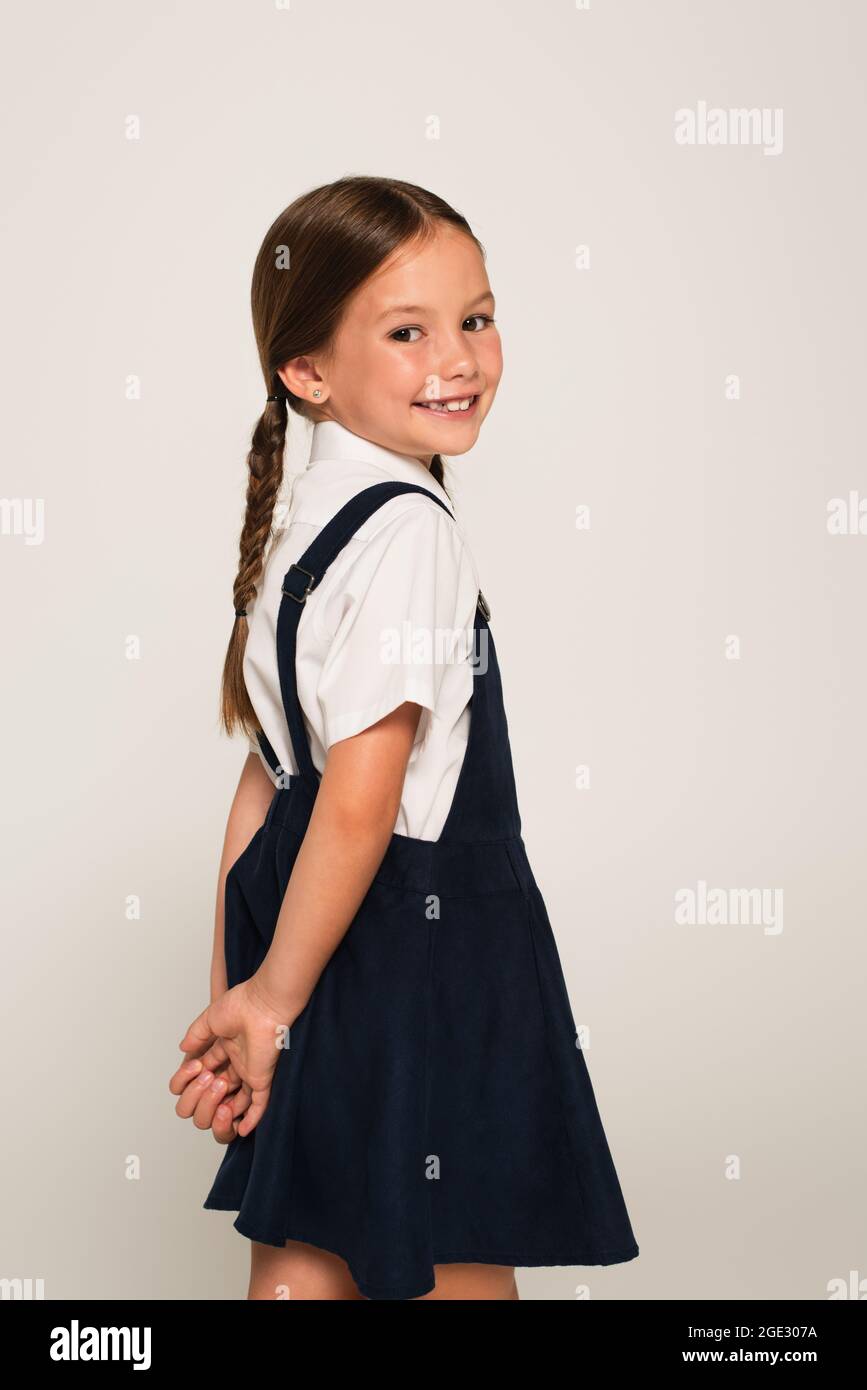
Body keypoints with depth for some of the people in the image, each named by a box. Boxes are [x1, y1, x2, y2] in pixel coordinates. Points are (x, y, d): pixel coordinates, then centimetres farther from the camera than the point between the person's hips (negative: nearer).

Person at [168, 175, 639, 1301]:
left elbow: (269, 775, 10)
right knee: (459, 1274, 8)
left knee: (303, 1261, 17)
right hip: (419, 956, -9)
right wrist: (270, 998, -11)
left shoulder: (307, 521, 9)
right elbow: (359, 804, -22)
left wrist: (234, 995, 12)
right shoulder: (410, 526, -18)